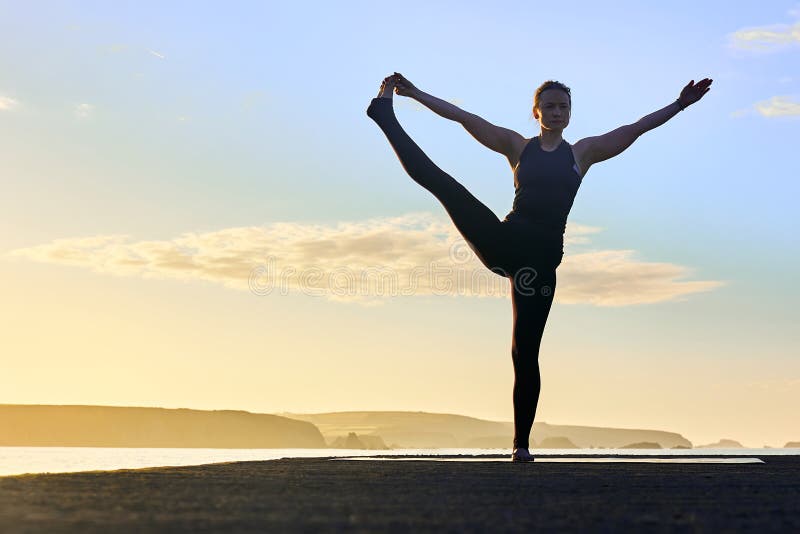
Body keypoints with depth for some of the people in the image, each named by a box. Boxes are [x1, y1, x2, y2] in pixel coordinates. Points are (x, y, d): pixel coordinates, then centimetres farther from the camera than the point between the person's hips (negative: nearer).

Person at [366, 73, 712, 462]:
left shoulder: (582, 152, 14)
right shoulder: (517, 146, 12)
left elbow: (637, 128, 10)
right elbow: (464, 117, 7)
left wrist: (680, 104, 2)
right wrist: (415, 93, 4)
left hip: (541, 257, 0)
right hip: (504, 241, 0)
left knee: (525, 351, -1)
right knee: (440, 182, -18)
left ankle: (522, 443, 6)